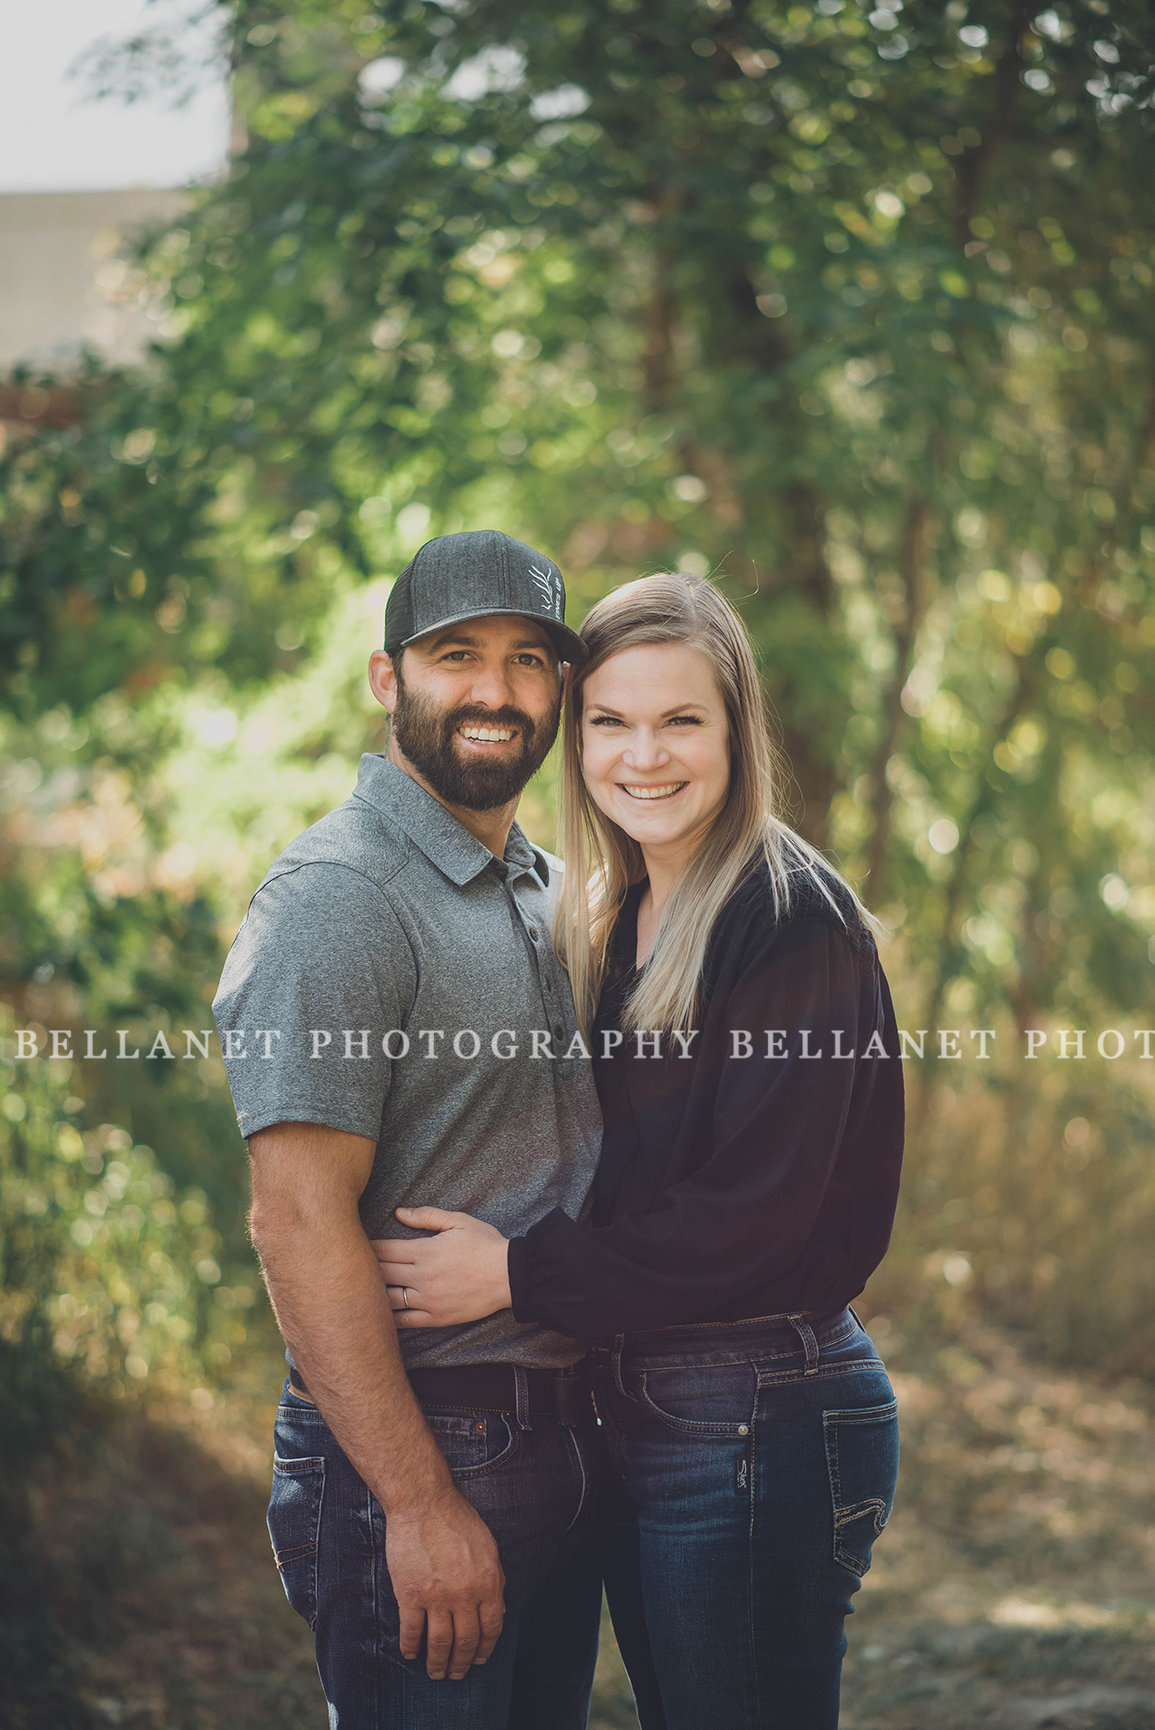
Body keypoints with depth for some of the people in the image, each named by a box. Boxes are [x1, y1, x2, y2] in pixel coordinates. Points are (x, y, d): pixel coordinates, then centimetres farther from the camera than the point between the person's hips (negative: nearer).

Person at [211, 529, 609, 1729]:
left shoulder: (544, 889, 14)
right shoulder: (337, 898, -14)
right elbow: (299, 1223, -20)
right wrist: (420, 1501, -23)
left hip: (565, 1437, 8)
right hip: (423, 1446, -8)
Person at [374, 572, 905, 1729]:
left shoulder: (794, 923, -14)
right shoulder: (605, 919, 12)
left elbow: (755, 1216, -19)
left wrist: (517, 1274, -17)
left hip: (762, 1426, -8)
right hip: (633, 1412, 8)